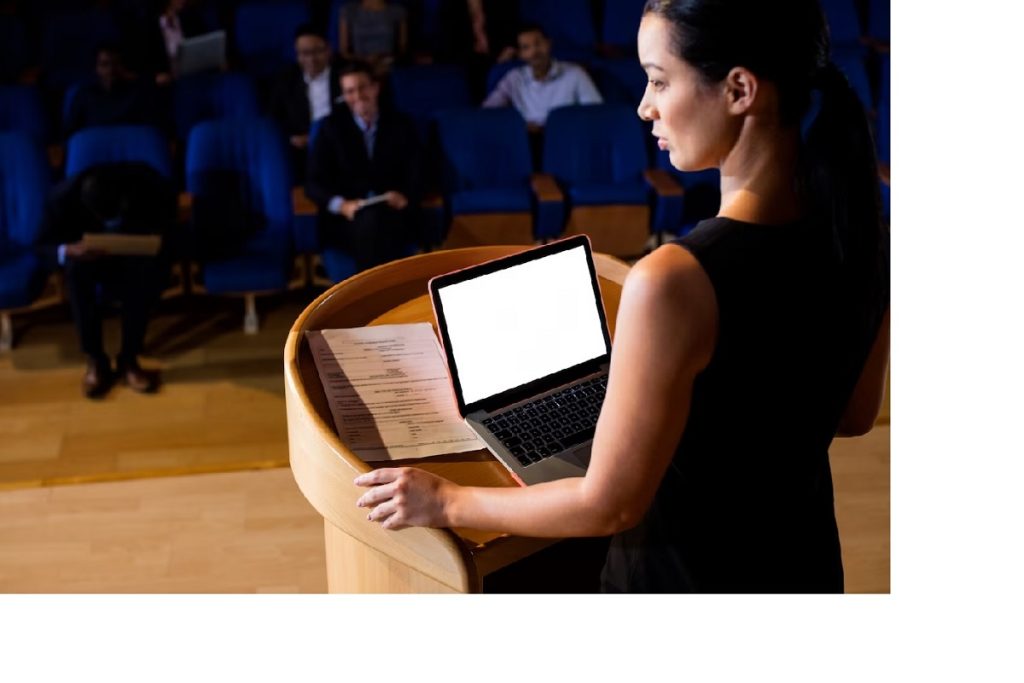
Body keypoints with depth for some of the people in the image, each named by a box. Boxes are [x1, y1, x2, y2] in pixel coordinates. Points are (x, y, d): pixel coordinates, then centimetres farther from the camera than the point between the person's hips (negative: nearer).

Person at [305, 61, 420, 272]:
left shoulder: (401, 124, 10)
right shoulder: (332, 126, 8)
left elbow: (415, 176, 4)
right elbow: (314, 183, 2)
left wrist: (404, 197, -20)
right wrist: (341, 205, -18)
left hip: (392, 217, 1)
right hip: (346, 219, -1)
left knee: (379, 221, -37)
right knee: (369, 222, -37)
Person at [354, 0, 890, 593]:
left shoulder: (674, 282, -33)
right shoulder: (862, 231, -11)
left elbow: (608, 505, -23)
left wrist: (446, 503, -10)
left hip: (686, 578, -6)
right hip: (807, 569, 6)